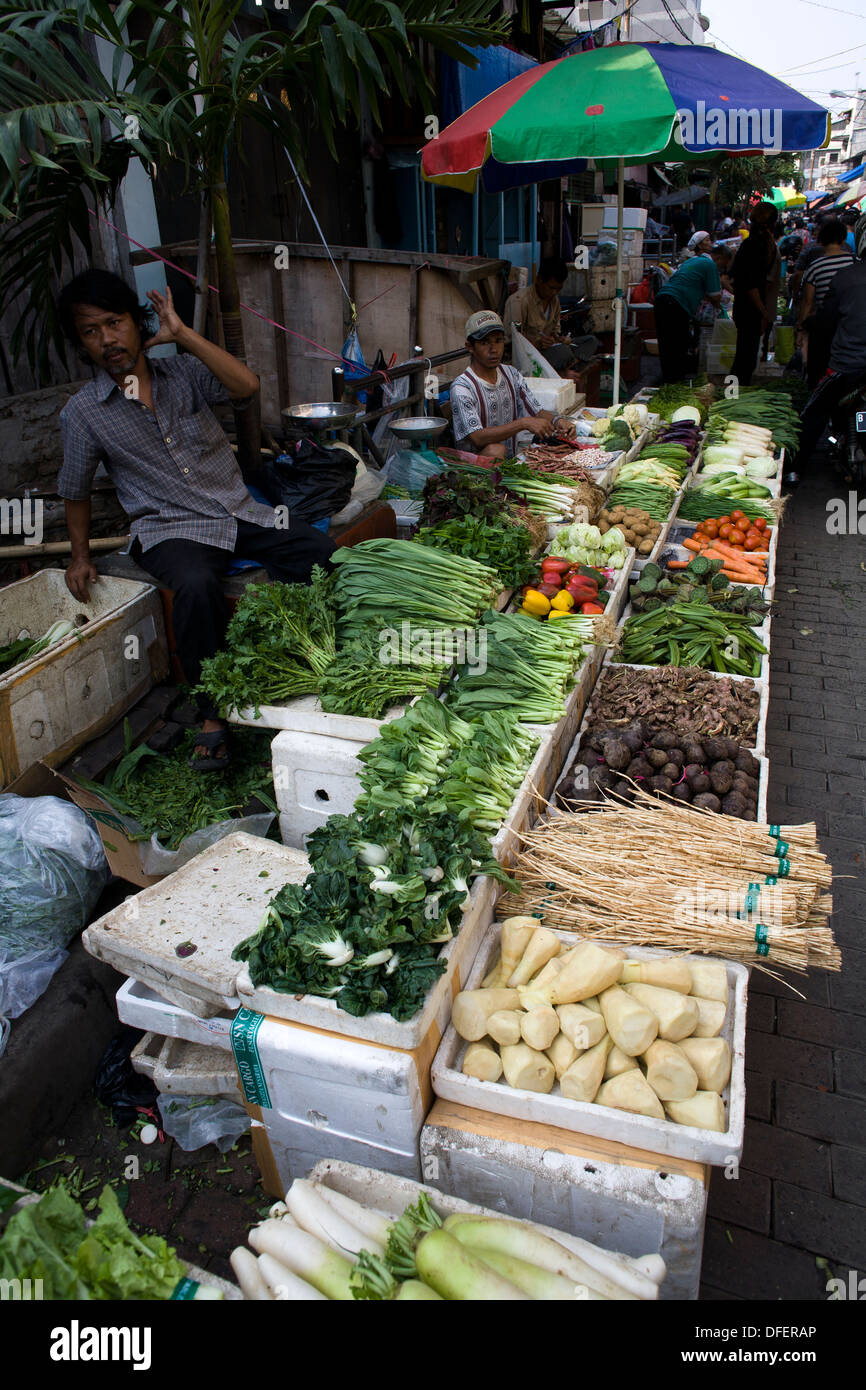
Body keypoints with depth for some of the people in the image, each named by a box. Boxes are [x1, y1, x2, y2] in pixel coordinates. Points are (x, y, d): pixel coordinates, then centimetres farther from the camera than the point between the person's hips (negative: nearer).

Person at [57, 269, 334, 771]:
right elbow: (75, 489, 16)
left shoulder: (184, 372, 6)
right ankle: (214, 716, -25)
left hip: (241, 513, 3)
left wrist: (182, 334, -10)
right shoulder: (83, 412, 3)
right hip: (171, 530, -2)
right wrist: (81, 555, 15)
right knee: (197, 586, -39)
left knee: (331, 556, -22)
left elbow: (248, 386, -14)